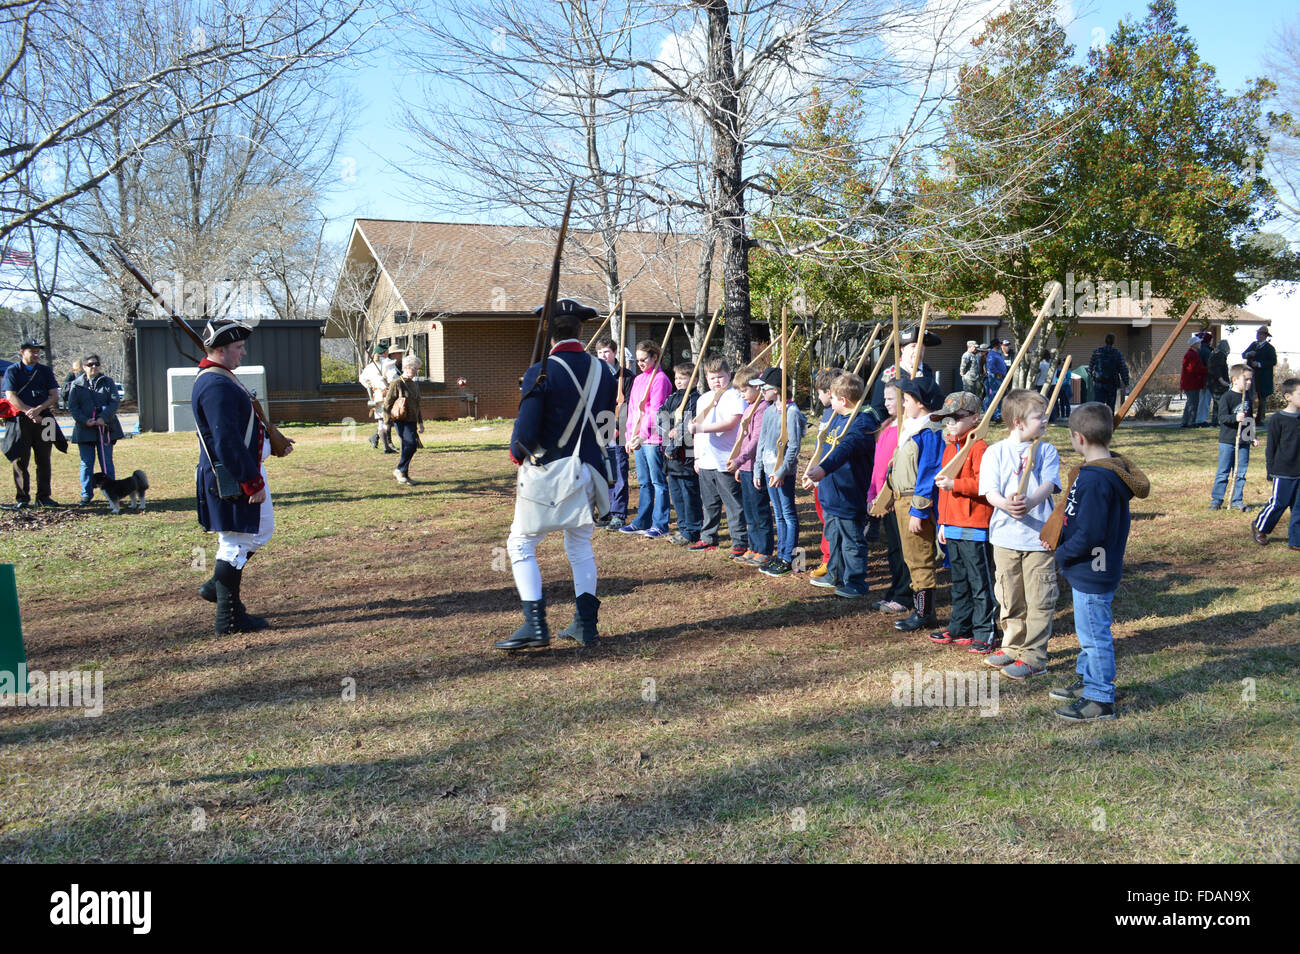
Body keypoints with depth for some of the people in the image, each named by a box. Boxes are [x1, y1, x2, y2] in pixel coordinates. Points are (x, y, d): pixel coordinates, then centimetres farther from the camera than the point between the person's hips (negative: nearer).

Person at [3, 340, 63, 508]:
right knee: (20, 459, -3)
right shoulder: (12, 371, 4)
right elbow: (10, 396, -5)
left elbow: (54, 396, 6)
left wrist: (38, 409, -10)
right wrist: (29, 412, -13)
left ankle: (43, 496, 10)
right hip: (21, 420, -3)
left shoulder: (46, 370, 13)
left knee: (43, 459, 4)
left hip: (43, 419, 3)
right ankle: (22, 497, 4)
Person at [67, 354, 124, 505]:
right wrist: (84, 420, -14)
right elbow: (72, 406, 1)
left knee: (107, 462, 3)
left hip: (105, 428, 0)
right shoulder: (77, 385, 7)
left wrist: (103, 418, -17)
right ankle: (86, 494, 11)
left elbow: (115, 401, -4)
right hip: (85, 429, 0)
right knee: (86, 463, 4)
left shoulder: (108, 382, 7)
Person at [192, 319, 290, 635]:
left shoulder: (219, 379, 14)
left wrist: (272, 441, 18)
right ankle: (230, 618, 7)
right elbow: (228, 442, -26)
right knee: (236, 542, -2)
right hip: (232, 479, -11)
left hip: (244, 471, 11)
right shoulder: (216, 386, -21)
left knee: (262, 530, 22)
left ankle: (216, 586, 31)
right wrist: (253, 482, -24)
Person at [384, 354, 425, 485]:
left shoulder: (415, 384, 15)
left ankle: (404, 476, 16)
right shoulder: (397, 384, -8)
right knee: (411, 443, -20)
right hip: (401, 421, -7)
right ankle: (399, 470, -6)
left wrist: (420, 423, 21)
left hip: (412, 421, 8)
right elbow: (387, 404, -7)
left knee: (407, 448, 9)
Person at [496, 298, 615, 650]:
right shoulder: (602, 371, 1)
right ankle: (585, 624, 19)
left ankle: (535, 624, -1)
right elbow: (606, 424, 9)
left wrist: (517, 453, 4)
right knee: (580, 547, 18)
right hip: (590, 471, 5)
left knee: (521, 545, 7)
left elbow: (526, 433, -17)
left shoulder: (541, 373, -15)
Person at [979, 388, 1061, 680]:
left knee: (1039, 599, 0)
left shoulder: (1047, 450, 5)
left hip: (1039, 535, -1)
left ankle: (1033, 656, 9)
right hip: (1006, 535, 1)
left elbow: (1048, 485, -9)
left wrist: (1030, 502, -31)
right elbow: (990, 491, -6)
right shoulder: (995, 452, 3)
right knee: (1010, 598, 12)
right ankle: (1013, 647, 28)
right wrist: (1006, 504, -29)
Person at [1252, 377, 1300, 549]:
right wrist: (1271, 470, -4)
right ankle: (1259, 527, 24)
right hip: (1283, 472, -5)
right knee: (1278, 502, 1)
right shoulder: (1277, 419, -9)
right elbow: (1271, 447, -5)